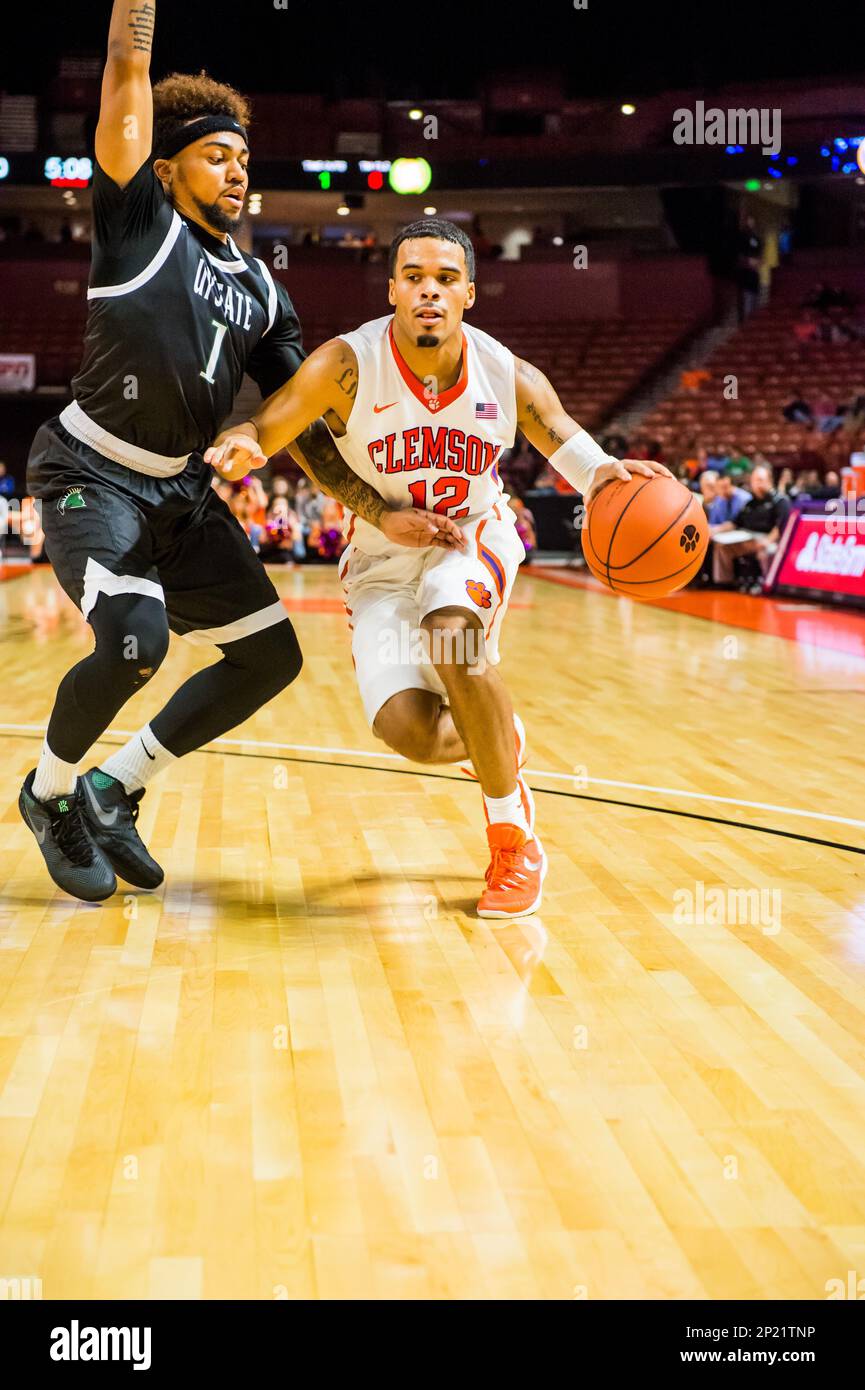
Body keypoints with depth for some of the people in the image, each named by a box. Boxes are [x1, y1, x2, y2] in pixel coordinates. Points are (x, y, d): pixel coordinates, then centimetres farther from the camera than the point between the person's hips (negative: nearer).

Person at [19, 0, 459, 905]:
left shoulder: (262, 293, 10)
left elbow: (302, 428, 9)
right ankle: (48, 793, 2)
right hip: (91, 476, -7)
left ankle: (114, 790, 19)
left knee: (270, 657, 5)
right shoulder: (140, 217, -5)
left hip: (183, 490, 7)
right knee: (136, 640, -29)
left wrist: (381, 515, -1)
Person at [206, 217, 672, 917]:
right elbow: (262, 428, -24)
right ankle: (496, 741, 22)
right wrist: (239, 447, -49)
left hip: (475, 537, 0)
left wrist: (613, 476, -34)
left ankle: (516, 839, -22)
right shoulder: (350, 366, -21)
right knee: (407, 732, -19)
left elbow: (579, 455, -9)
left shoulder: (510, 378, -16)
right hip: (383, 562, 0)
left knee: (450, 618, -37)